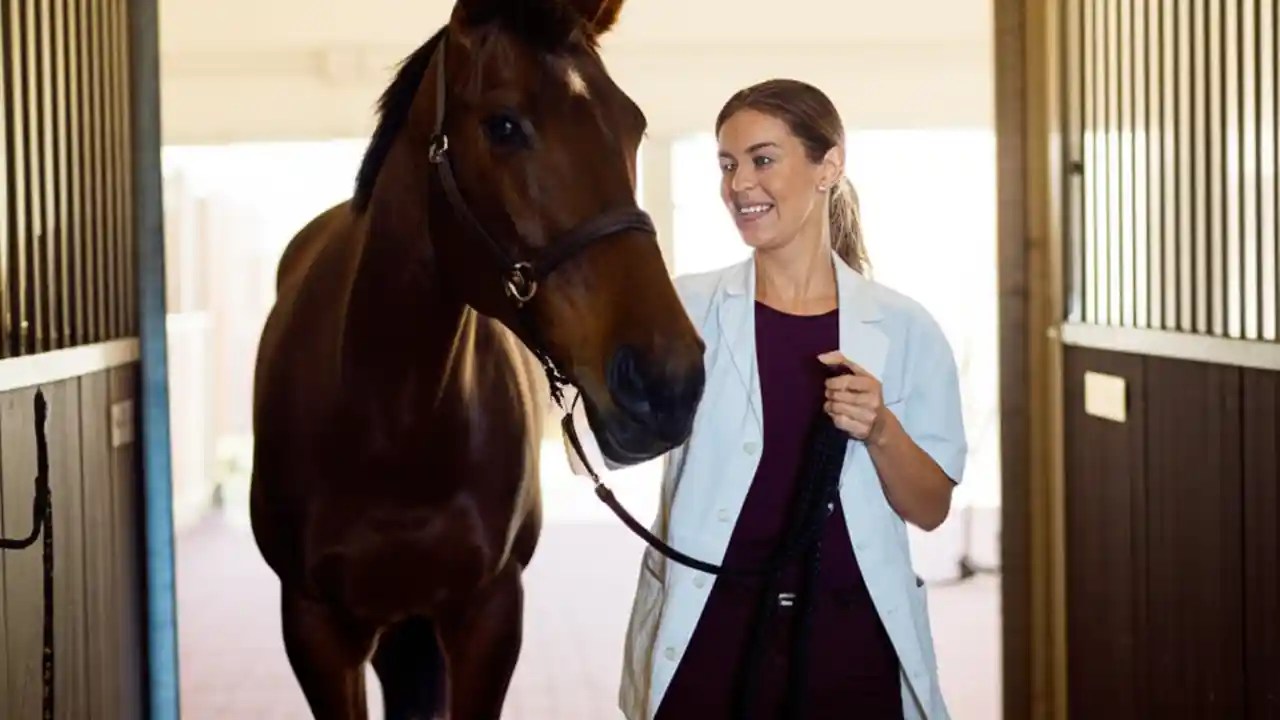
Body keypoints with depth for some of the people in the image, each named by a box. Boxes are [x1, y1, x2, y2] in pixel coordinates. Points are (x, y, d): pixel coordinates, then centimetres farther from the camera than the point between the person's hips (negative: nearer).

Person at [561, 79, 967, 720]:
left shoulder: (904, 329, 1)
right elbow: (596, 454, -10)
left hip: (853, 641, 0)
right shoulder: (688, 310, 0)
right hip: (706, 635, 0)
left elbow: (930, 510, 4)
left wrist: (880, 432, -14)